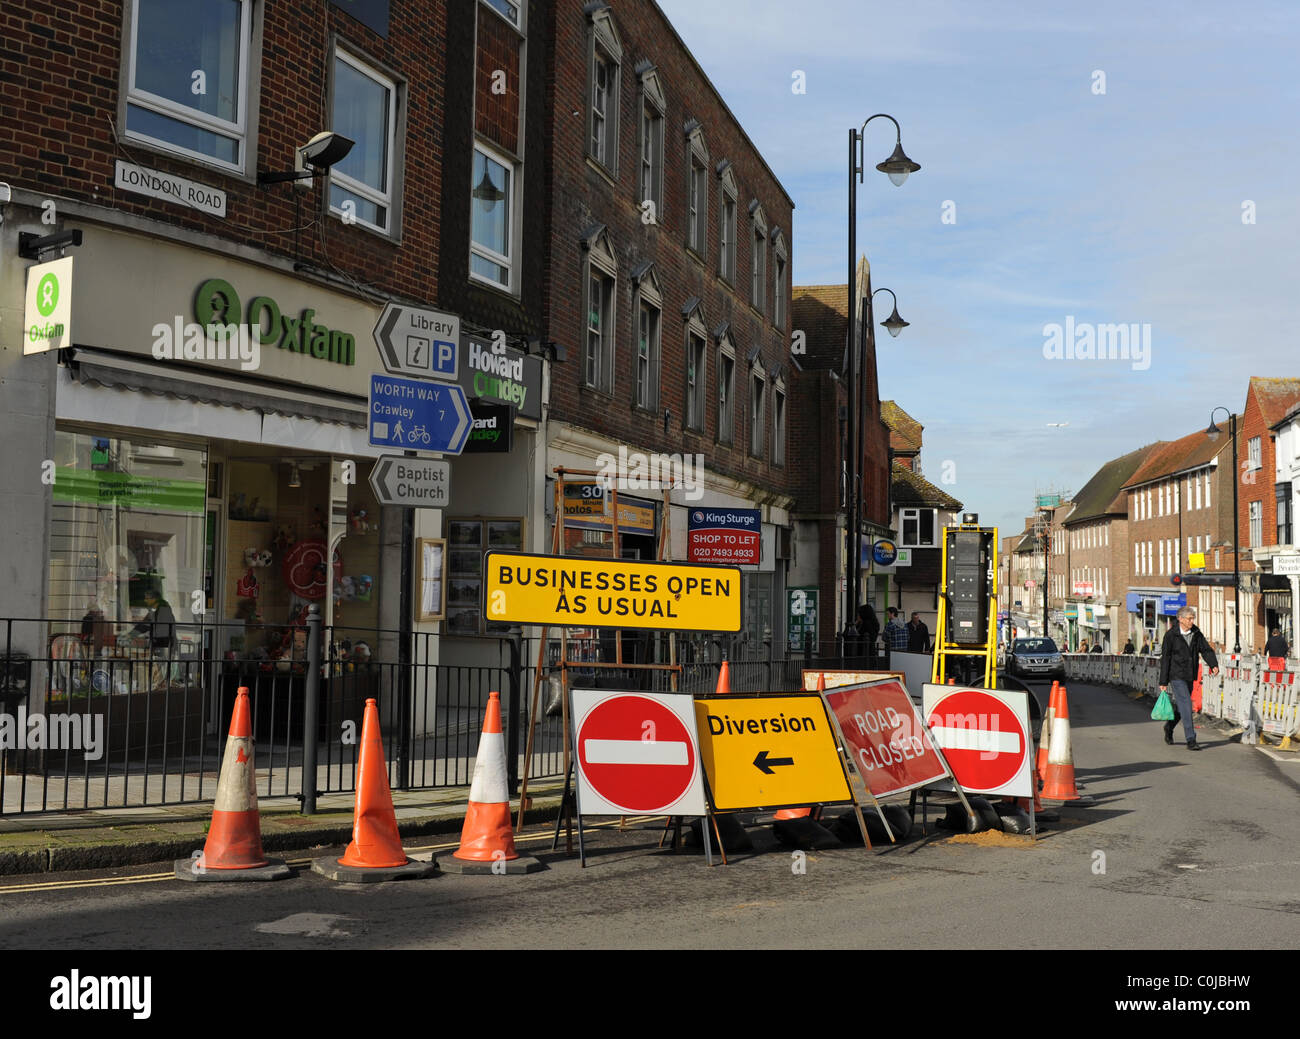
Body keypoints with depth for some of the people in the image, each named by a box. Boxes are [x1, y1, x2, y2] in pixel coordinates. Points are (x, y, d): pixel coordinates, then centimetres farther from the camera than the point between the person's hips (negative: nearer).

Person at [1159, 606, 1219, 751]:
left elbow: (1206, 650, 1)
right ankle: (1191, 740, -14)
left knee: (1181, 705, 16)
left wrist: (1214, 665, -19)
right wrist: (1163, 682, -9)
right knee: (1186, 704, -13)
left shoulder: (1196, 633, 5)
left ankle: (1169, 727, 41)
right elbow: (1165, 659, -8)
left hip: (1189, 676, 6)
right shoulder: (1171, 635, -10)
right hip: (1176, 676, -6)